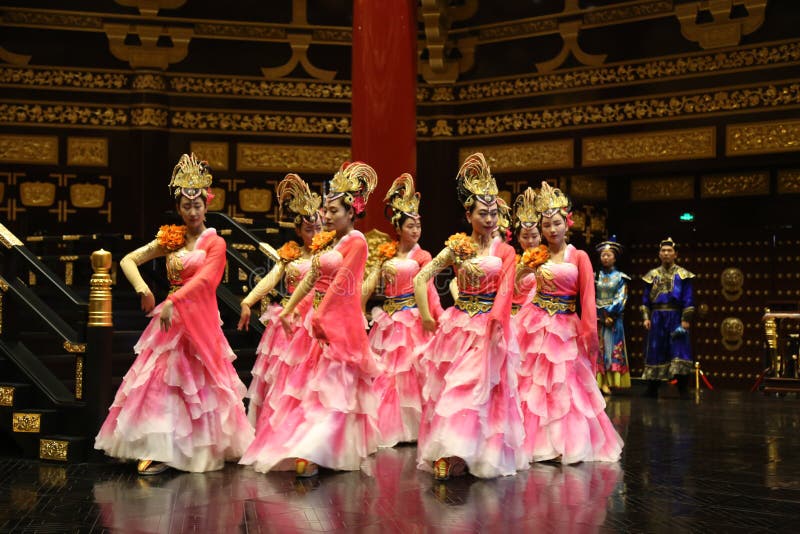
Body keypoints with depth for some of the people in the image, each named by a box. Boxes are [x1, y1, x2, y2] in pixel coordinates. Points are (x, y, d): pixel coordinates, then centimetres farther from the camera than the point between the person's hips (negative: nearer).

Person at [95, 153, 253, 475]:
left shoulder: (214, 243, -2)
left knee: (199, 384, 1)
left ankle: (204, 448, 6)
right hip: (170, 317, 4)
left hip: (200, 319, -4)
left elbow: (203, 279, -17)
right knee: (161, 381, -2)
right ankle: (158, 451, 0)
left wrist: (173, 302, -28)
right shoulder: (170, 239, 10)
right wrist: (142, 288, -10)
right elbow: (128, 261, 8)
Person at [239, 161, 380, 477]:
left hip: (340, 322, -9)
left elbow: (340, 284, -18)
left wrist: (320, 317, -20)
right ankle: (305, 446, 21)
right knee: (313, 384, 12)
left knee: (334, 387, -8)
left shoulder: (356, 241, -11)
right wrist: (288, 309, 9)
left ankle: (314, 453, -13)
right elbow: (310, 279, 13)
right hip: (321, 320, 9)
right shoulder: (327, 241, 13)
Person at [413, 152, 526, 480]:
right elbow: (421, 278, 2)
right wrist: (426, 316, -5)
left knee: (474, 388, -8)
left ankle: (454, 455, -7)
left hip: (489, 329, -2)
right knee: (449, 388, 1)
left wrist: (494, 324, -23)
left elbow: (504, 292, -9)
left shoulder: (504, 251, 1)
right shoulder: (457, 247, 4)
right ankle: (448, 454, 7)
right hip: (458, 327, 2)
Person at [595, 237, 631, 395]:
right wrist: (601, 315, -6)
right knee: (597, 349, -3)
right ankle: (599, 381, -3)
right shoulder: (595, 276, 11)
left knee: (612, 349, -6)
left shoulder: (620, 278, 5)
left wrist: (609, 314, -11)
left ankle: (607, 383, -8)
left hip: (614, 318, -2)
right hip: (597, 318, 2)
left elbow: (621, 299, -3)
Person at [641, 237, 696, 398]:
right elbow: (645, 299, 13)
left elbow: (688, 299, -1)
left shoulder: (683, 275, 3)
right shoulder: (652, 275, 12)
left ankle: (683, 390, -5)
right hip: (657, 318, 3)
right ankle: (652, 389, 13)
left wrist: (686, 319, -9)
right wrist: (646, 317, 3)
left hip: (675, 317, -3)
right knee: (654, 351, 5)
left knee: (680, 350, -8)